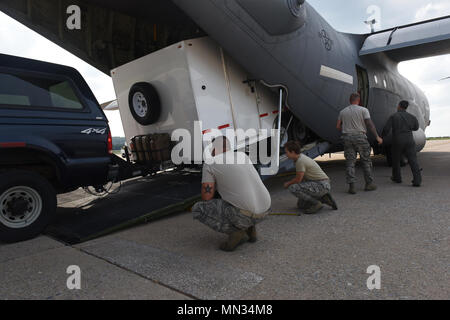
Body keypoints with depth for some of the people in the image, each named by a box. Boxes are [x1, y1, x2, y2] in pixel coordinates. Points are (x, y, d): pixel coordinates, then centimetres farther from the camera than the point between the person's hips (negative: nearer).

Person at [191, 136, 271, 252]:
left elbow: (206, 200, -4)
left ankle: (236, 232, -2)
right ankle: (249, 228, 16)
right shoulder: (243, 156, 18)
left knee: (197, 209, 5)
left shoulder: (209, 164, 0)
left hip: (242, 214, -7)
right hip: (263, 210, 7)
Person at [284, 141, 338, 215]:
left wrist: (288, 183, 2)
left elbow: (298, 180, -15)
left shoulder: (300, 161, -20)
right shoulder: (301, 157, 9)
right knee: (300, 205, 17)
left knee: (292, 188, -22)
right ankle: (324, 199, 12)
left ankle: (316, 204, -11)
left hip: (321, 185, -10)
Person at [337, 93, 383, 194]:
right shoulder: (363, 110, -1)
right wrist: (377, 137, -5)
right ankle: (369, 184, 16)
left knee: (350, 162, 2)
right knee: (366, 161, 10)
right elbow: (370, 124, -8)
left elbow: (338, 127, 8)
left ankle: (351, 186, -3)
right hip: (360, 136, -3)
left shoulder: (343, 112, 9)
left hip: (347, 137, 3)